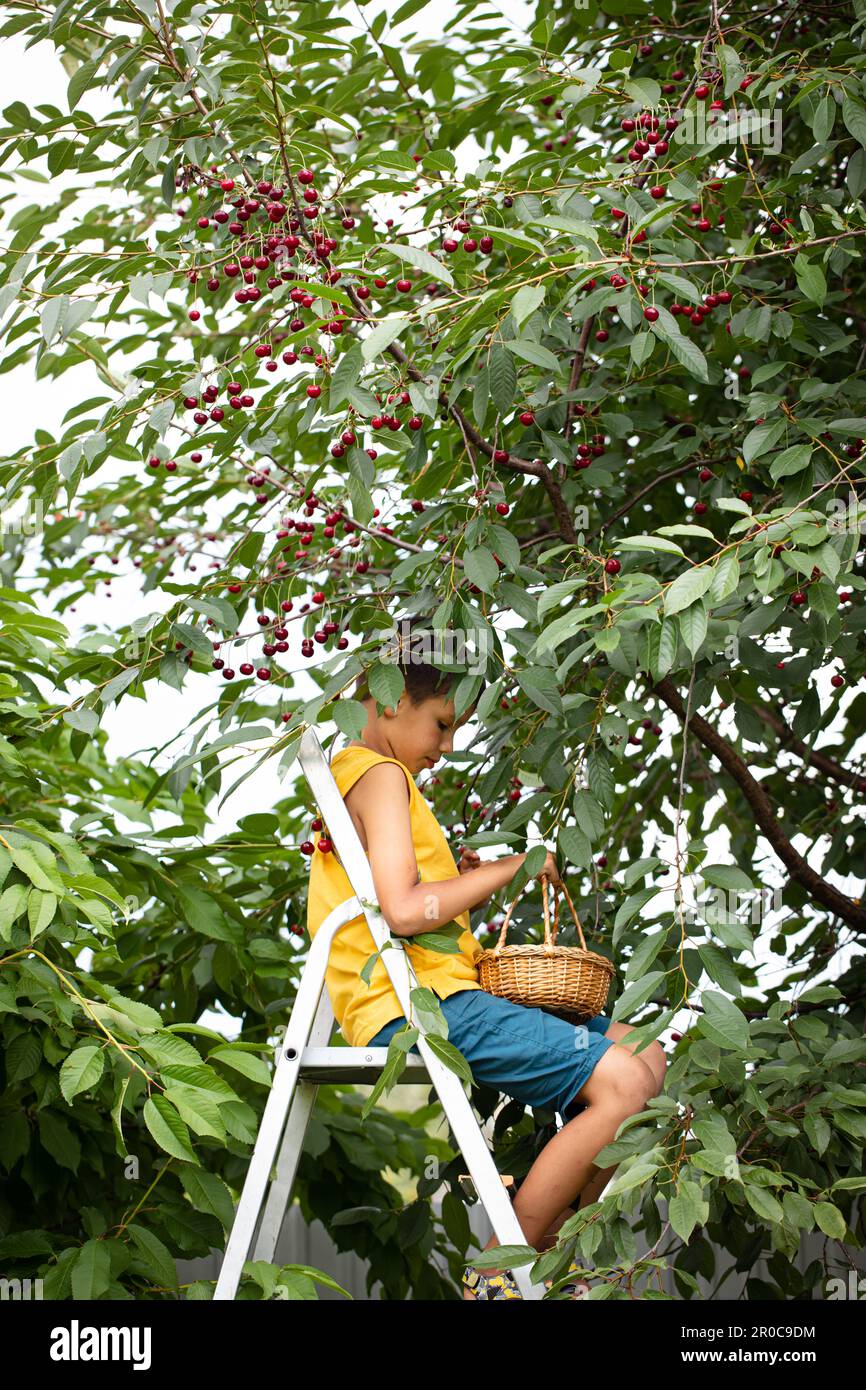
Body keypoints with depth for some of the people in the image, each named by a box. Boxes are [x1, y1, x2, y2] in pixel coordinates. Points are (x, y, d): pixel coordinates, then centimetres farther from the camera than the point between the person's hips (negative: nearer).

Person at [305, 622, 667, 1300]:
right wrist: (508, 868, -9)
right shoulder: (380, 775, -7)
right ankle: (501, 1272, -13)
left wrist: (457, 879, 14)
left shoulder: (350, 775, 26)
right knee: (623, 1083, -23)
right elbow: (404, 911, -20)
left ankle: (553, 1243, 6)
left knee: (646, 1056, 10)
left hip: (434, 997, 11)